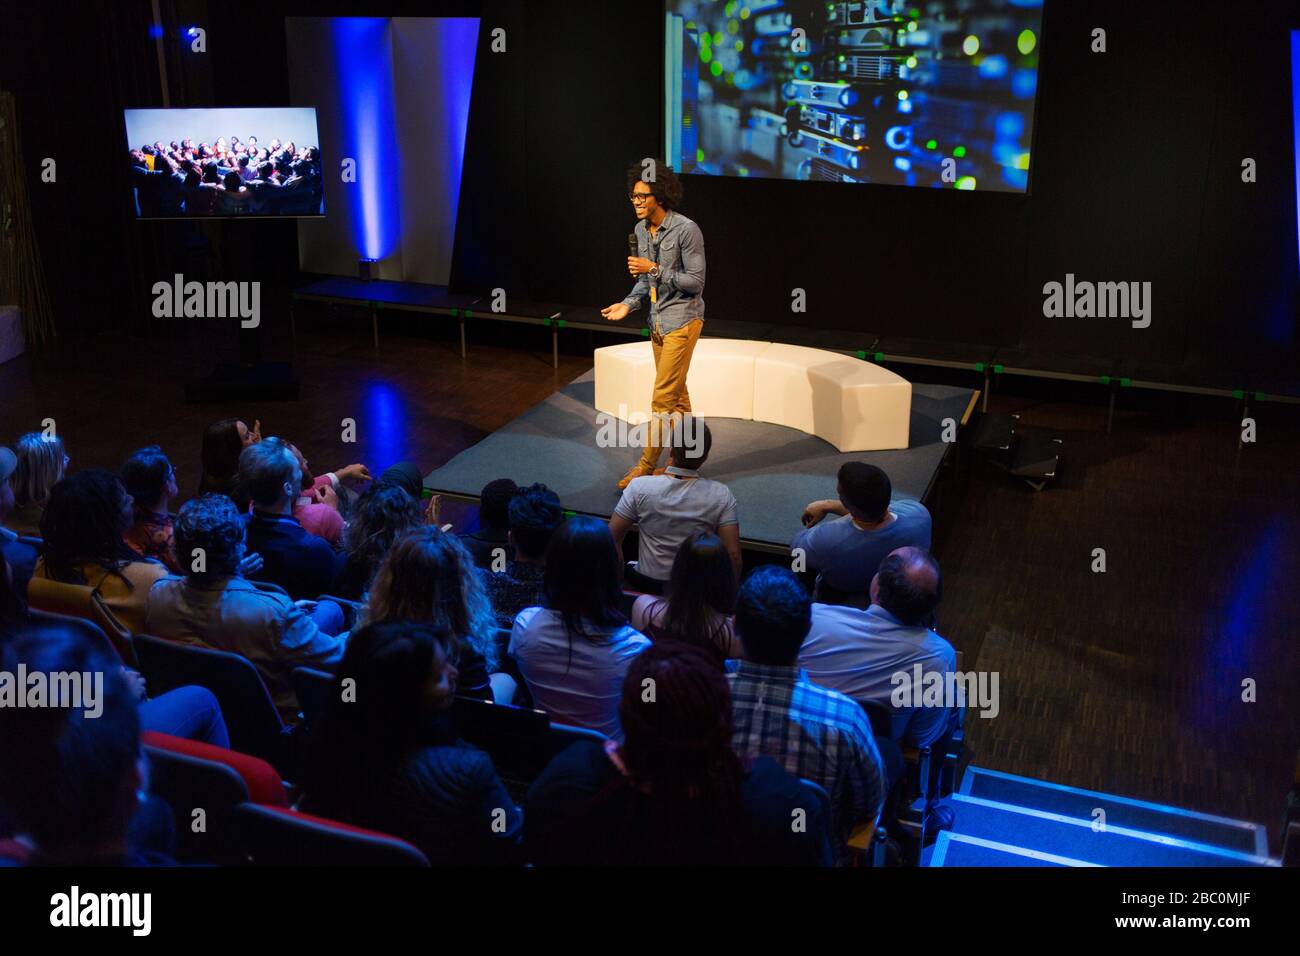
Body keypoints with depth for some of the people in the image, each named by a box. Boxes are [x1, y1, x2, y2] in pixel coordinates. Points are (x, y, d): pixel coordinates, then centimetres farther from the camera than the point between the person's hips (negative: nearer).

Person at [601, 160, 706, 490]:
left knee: (663, 397, -7)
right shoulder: (642, 230, 6)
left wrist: (655, 269, -23)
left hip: (681, 321, -8)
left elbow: (696, 282, -17)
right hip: (659, 321, 8)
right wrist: (629, 303, -2)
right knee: (677, 395, 14)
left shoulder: (686, 230, -17)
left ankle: (646, 466, -1)